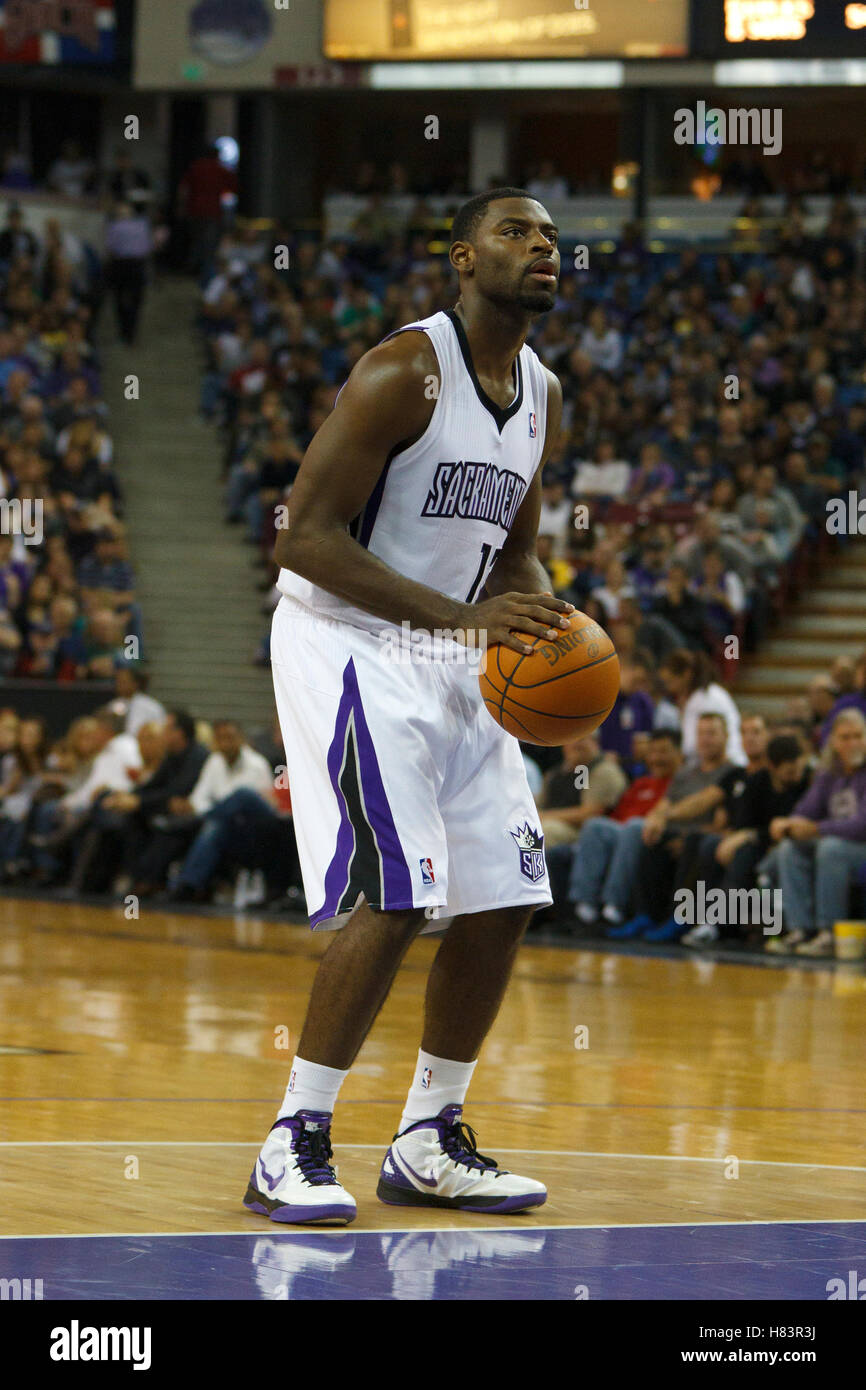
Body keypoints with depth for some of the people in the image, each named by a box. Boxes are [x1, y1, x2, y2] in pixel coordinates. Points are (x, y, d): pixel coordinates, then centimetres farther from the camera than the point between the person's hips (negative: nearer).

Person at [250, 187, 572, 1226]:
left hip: (450, 653, 8)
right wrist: (459, 617, -28)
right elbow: (304, 538, -21)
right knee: (393, 897, -19)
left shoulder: (543, 397, 8)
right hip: (345, 643, -8)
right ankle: (290, 1148, -11)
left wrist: (547, 632, -3)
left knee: (502, 900, 5)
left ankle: (428, 1145, 16)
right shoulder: (404, 372, -17)